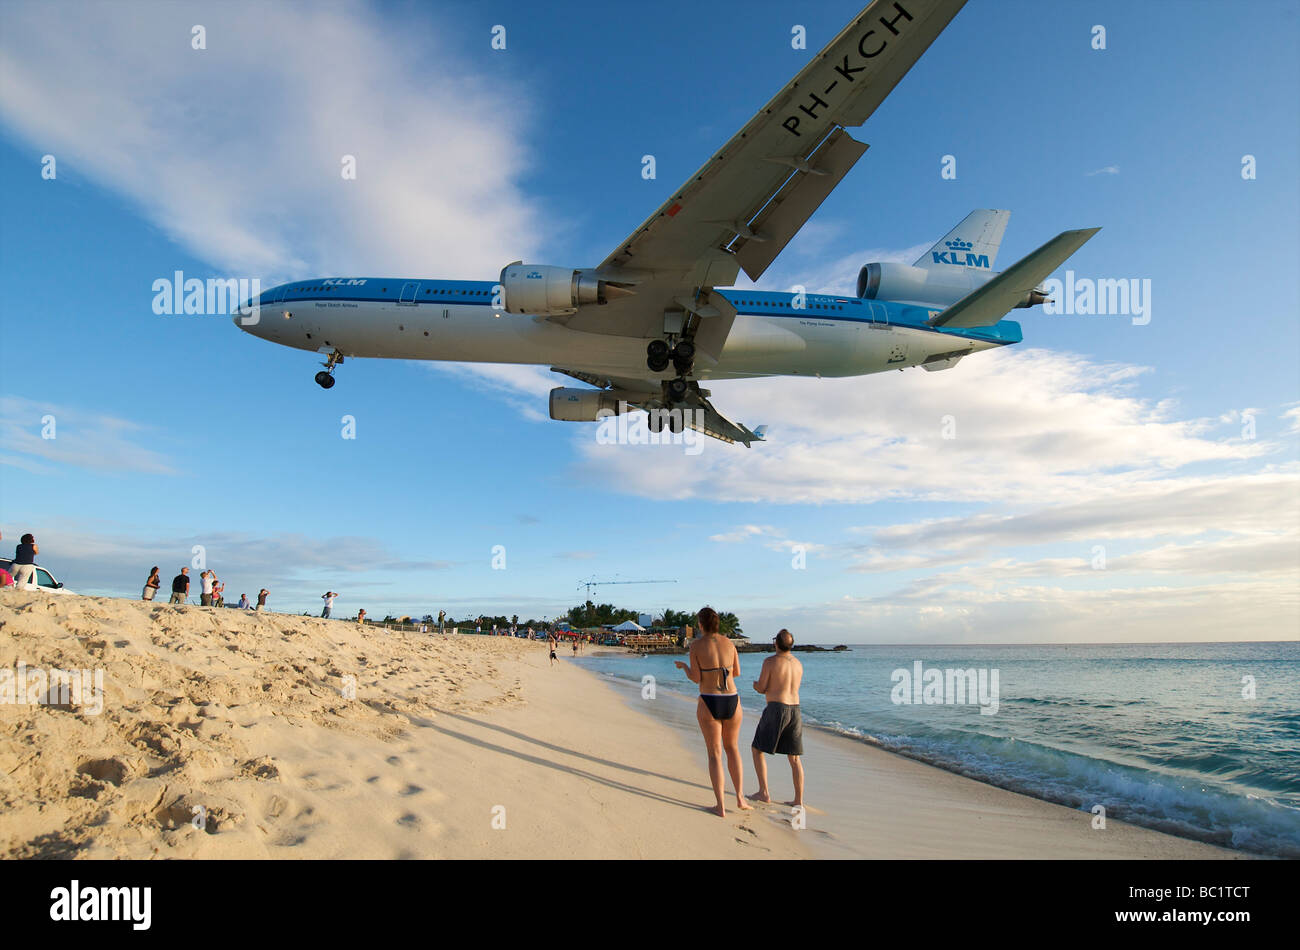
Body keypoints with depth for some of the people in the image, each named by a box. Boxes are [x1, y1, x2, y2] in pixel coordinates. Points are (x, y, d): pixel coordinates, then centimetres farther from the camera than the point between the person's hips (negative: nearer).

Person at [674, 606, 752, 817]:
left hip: (709, 704, -3)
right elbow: (737, 672, 12)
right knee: (732, 749, 21)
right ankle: (740, 798, 19)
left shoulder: (696, 646, -8)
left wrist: (683, 666, 13)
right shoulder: (729, 643, 3)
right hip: (732, 702, 3)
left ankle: (721, 807, 7)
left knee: (714, 754, 6)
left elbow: (696, 678, -7)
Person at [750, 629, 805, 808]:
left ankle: (764, 793, 7)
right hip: (795, 711, 6)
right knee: (794, 758, 10)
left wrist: (755, 684, 16)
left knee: (757, 749, 10)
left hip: (776, 709, -6)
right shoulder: (798, 664, 11)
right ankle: (799, 800, 9)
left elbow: (761, 688, -7)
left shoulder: (770, 661, -9)